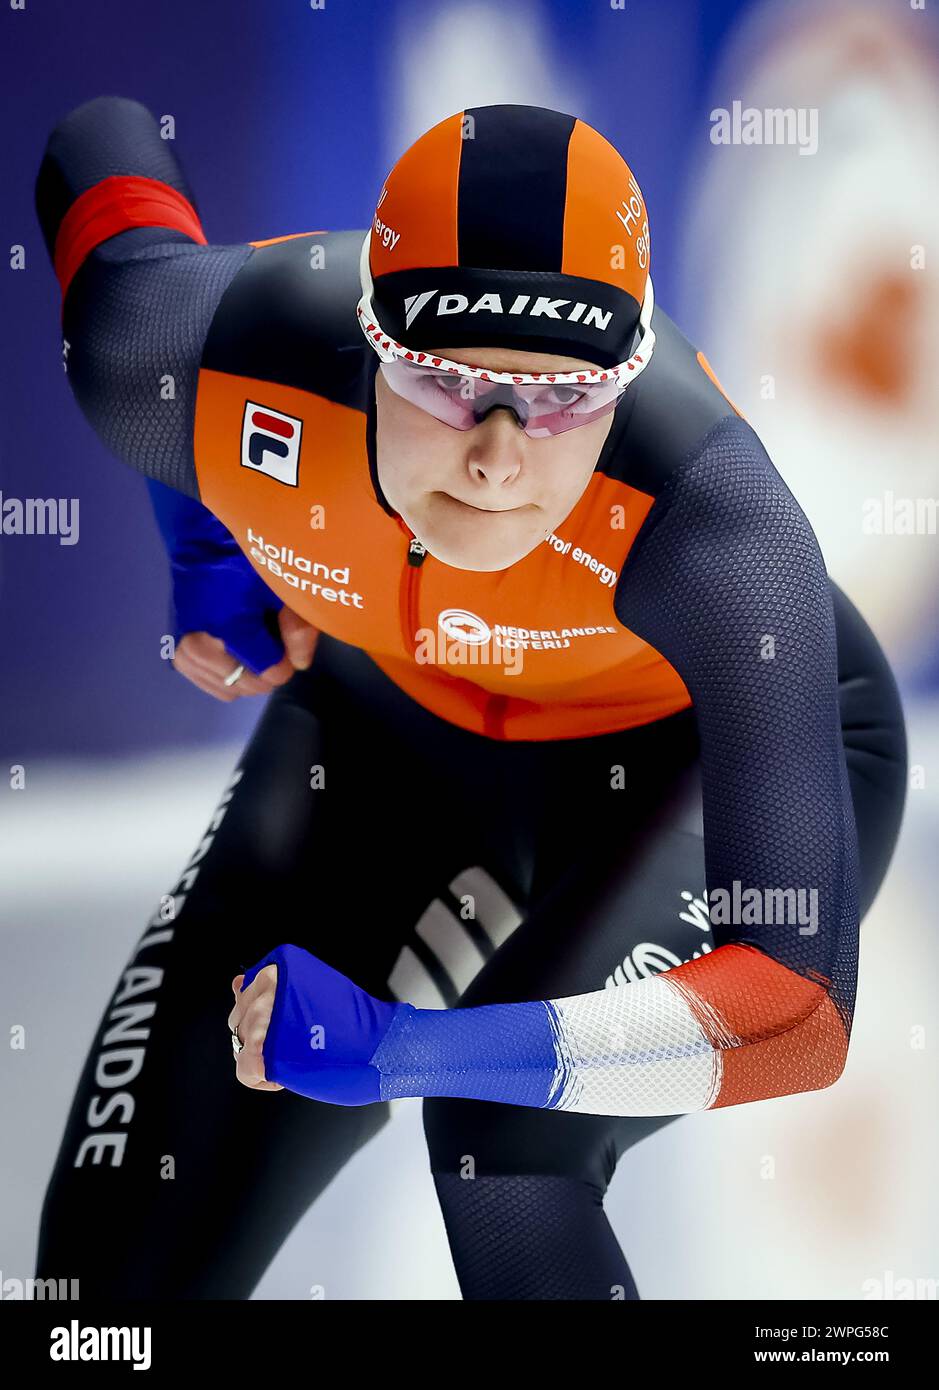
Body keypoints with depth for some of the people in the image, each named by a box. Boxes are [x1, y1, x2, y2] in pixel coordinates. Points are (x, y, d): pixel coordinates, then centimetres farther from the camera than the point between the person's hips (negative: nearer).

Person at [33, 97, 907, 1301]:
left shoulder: (712, 521, -41)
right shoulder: (202, 364, -32)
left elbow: (799, 1004, -42)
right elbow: (101, 144, -6)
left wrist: (402, 1049, -50)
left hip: (700, 748, -3)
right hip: (392, 713, 3)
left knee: (506, 1151, -30)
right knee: (121, 1251, 0)